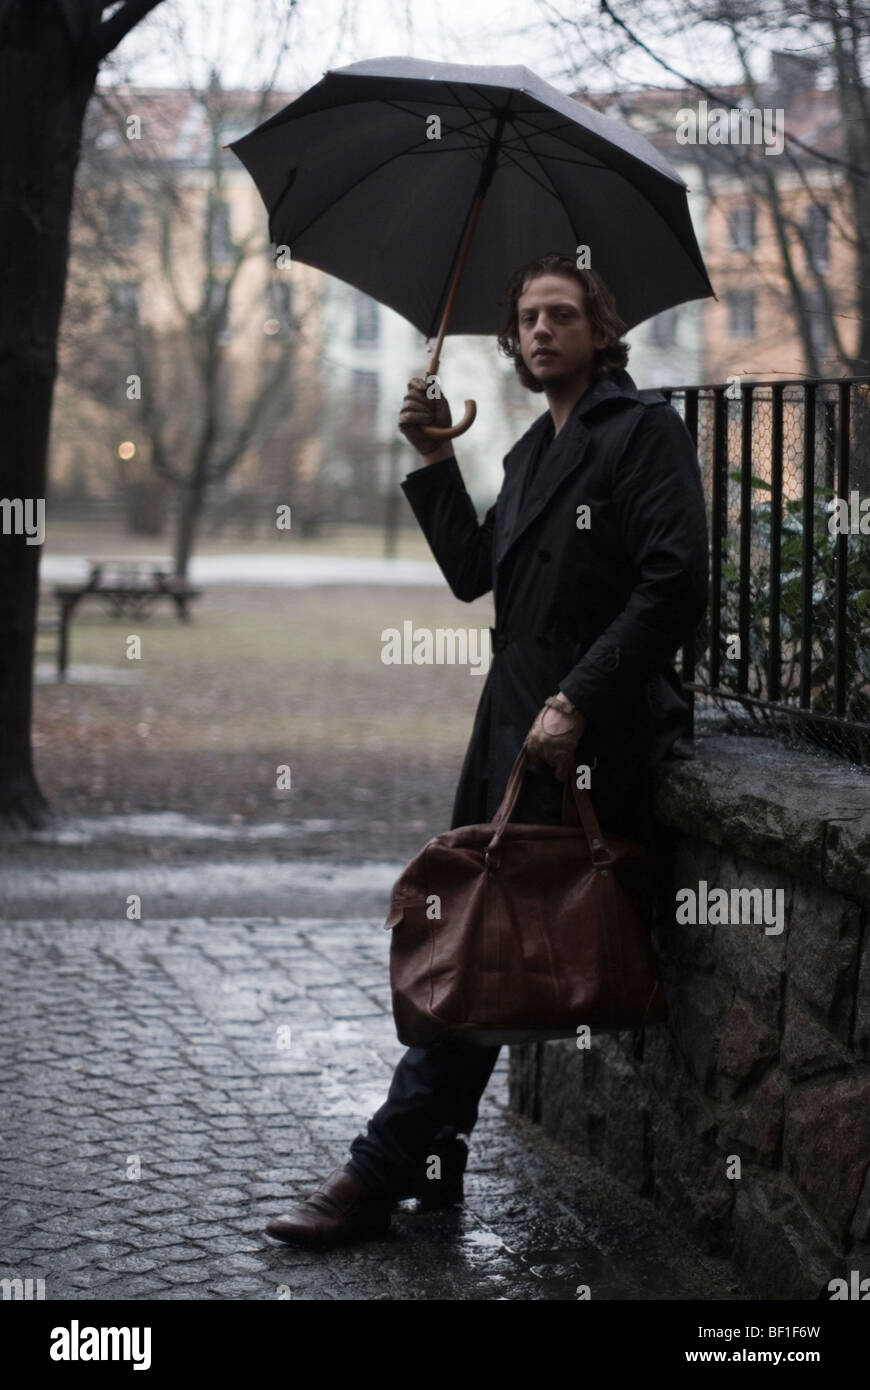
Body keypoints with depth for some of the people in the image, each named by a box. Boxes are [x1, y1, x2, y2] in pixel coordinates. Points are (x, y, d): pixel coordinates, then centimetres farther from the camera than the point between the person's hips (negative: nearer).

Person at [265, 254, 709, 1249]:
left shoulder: (642, 429, -6)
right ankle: (428, 1166, 13)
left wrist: (575, 702, -20)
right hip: (514, 722, 9)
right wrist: (434, 457, 13)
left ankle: (382, 1173, -7)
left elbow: (674, 584, -15)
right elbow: (473, 574, 20)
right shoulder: (533, 451, 21)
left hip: (585, 738, -8)